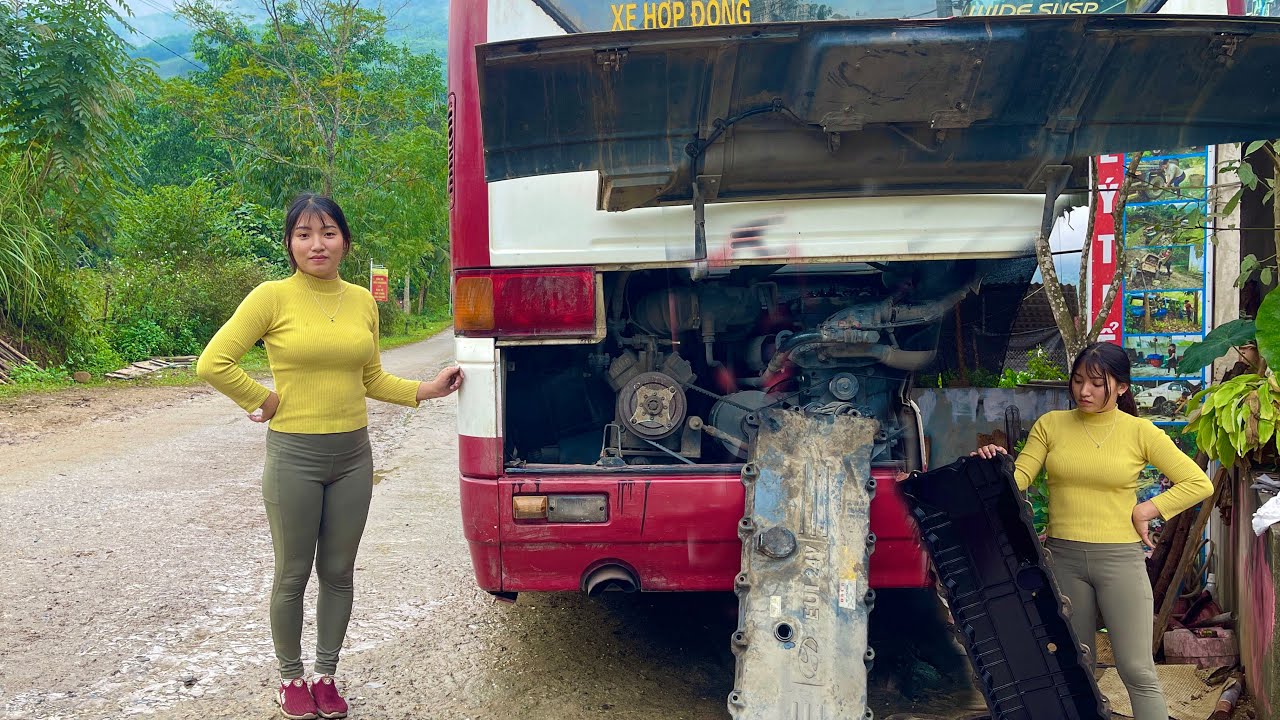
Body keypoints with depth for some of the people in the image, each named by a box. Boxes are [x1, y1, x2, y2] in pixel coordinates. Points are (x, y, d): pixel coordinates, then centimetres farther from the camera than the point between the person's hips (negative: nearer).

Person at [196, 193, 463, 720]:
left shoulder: (362, 301, 4)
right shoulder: (273, 297, -9)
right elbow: (213, 363, -12)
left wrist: (427, 390, 2)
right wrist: (265, 401, -9)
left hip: (353, 454, 4)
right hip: (294, 455, -4)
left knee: (338, 573, 14)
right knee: (293, 575, 10)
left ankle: (326, 676, 32)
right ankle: (291, 678, 30)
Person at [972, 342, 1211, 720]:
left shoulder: (1140, 432, -1)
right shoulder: (1050, 425, 4)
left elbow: (1199, 483, -2)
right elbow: (1018, 479, -3)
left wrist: (1145, 510, -8)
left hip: (1120, 558, -2)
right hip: (1063, 557, 2)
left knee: (1137, 670, -1)